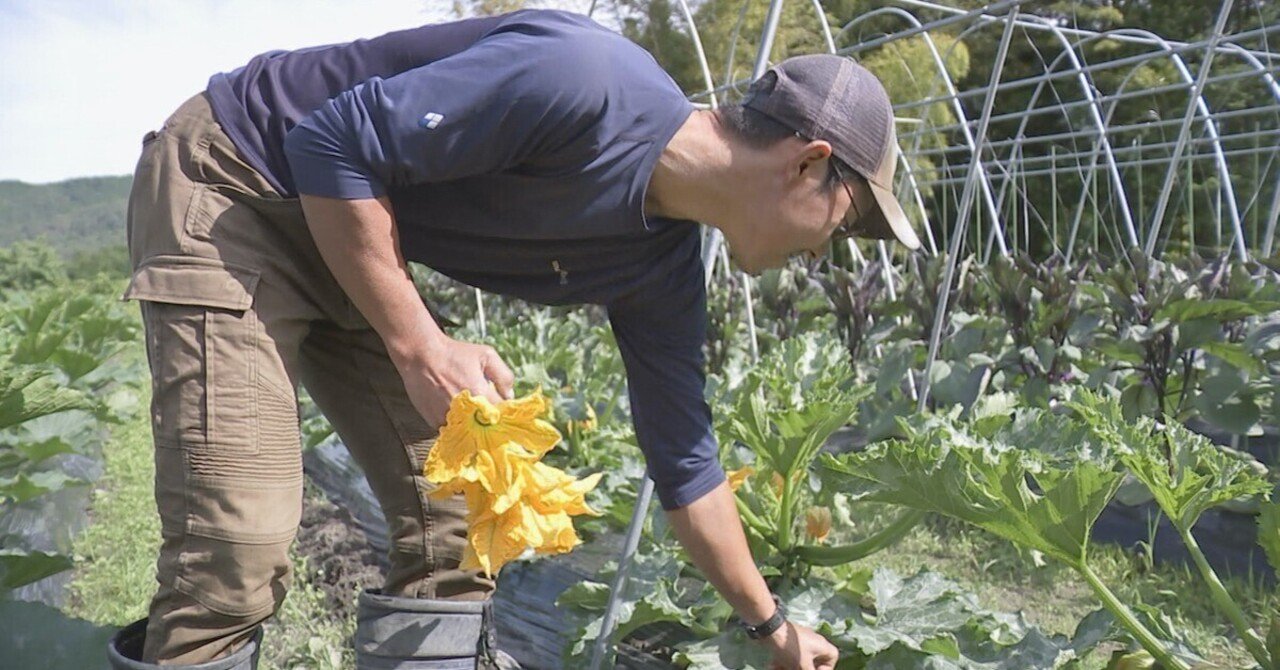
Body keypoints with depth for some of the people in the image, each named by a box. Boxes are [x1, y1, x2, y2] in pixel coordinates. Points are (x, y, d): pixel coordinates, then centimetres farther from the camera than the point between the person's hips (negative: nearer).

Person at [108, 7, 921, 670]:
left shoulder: (664, 263, -2)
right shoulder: (587, 80, -28)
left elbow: (685, 455, 8)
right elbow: (335, 144, -25)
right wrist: (419, 345, -25)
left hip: (353, 245, 8)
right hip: (228, 184, -7)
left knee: (461, 520, 3)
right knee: (242, 547, -15)